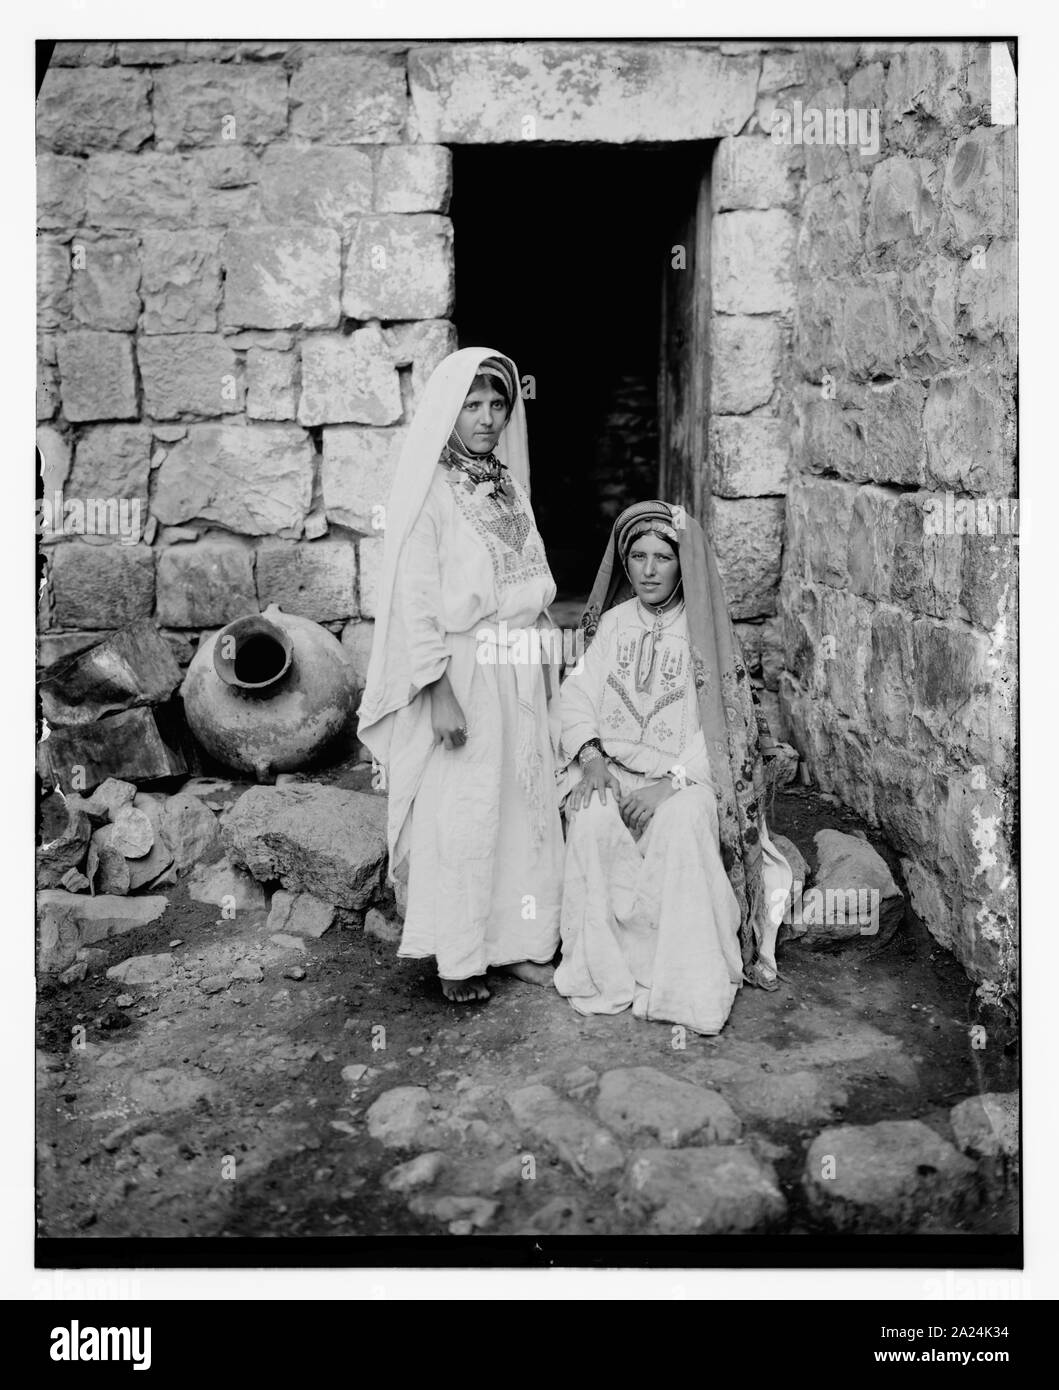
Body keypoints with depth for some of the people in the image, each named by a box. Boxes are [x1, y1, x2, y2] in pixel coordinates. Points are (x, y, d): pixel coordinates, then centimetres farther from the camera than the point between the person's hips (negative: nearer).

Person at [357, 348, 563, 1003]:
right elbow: (416, 598, -12)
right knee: (460, 817, -1)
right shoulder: (431, 491, -7)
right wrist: (440, 692, -18)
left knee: (526, 806, 8)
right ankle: (459, 959, 12)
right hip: (461, 672, -6)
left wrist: (546, 676, 13)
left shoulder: (509, 486, 12)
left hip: (520, 676, 6)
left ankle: (520, 940, 20)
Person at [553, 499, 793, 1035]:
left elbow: (719, 727, -8)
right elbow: (579, 692, 6)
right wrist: (591, 757, -12)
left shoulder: (705, 631, 0)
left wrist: (672, 781, -21)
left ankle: (687, 984, -26)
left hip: (685, 773, -2)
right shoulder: (613, 623, 13)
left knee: (684, 822, -35)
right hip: (611, 765, 3)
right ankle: (605, 970, -20)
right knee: (592, 822, -29)